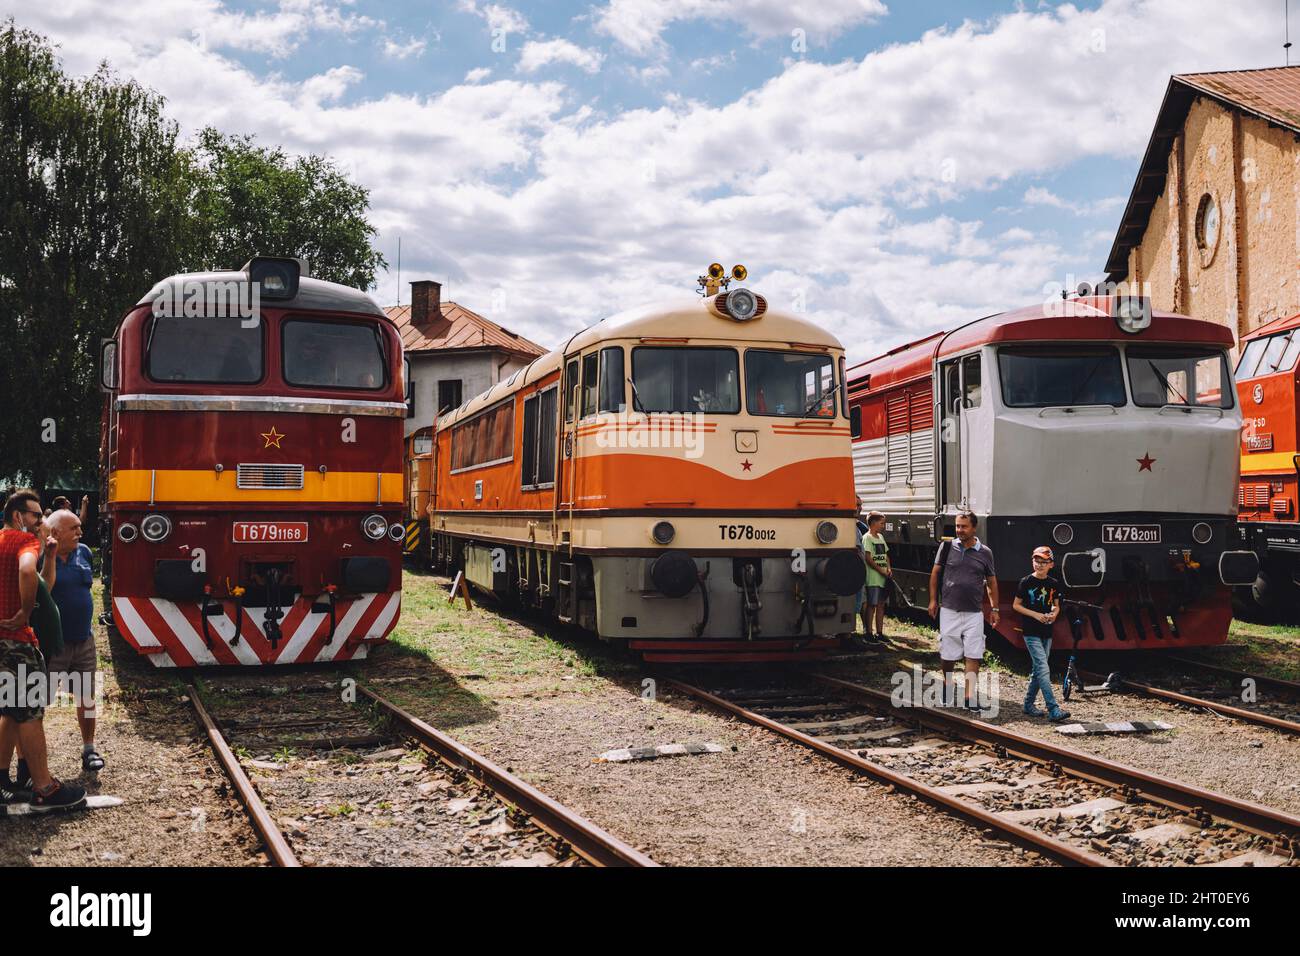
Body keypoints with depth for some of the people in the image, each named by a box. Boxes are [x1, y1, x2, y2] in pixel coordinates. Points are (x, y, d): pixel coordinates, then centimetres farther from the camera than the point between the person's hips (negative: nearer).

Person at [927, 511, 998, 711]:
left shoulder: (984, 552, 2)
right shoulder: (947, 547, 0)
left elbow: (991, 582, 10)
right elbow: (935, 573, 7)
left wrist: (994, 608, 8)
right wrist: (933, 600, 2)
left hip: (974, 612, 0)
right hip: (949, 610, 0)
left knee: (973, 655, -5)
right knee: (947, 653, 8)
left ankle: (970, 695, -3)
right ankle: (947, 684, 31)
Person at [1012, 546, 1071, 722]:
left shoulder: (1054, 584, 7)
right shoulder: (1026, 582, -6)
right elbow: (1016, 605, -2)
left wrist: (1054, 614, -6)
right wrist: (1035, 615, -14)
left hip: (1046, 632, 6)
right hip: (1031, 632, -6)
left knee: (1039, 669, 11)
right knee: (1043, 669, -14)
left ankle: (1029, 704, 25)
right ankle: (1053, 710, -20)